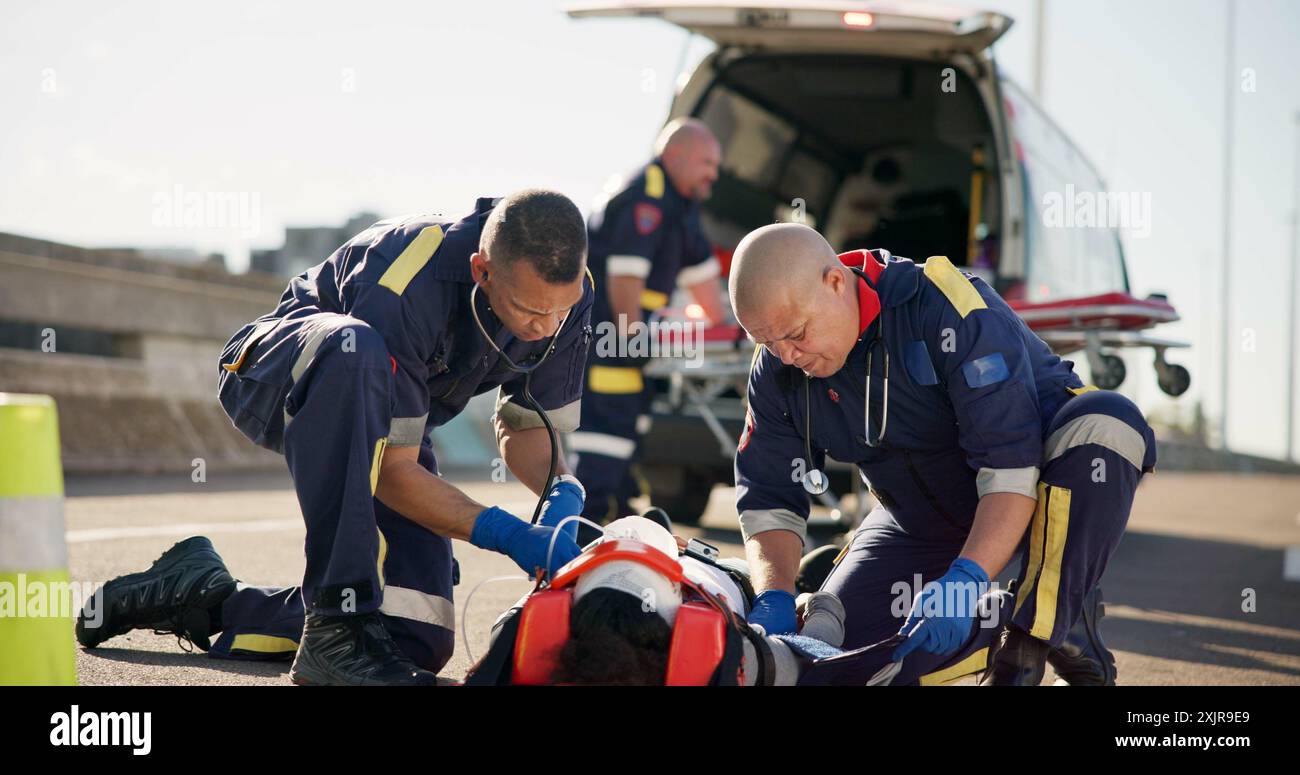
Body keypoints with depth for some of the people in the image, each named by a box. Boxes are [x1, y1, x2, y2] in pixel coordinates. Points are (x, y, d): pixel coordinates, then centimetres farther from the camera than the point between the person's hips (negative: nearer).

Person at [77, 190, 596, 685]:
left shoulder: (566, 291, -18)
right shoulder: (406, 283, -37)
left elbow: (526, 427, -4)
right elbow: (392, 470, -32)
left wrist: (562, 492, -24)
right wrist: (503, 533, -41)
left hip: (383, 417, 6)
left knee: (419, 639, -10)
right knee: (353, 350, -45)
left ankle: (202, 597, 9)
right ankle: (337, 626, -42)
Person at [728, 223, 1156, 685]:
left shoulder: (948, 311, -30)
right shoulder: (776, 373, -10)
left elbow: (1012, 464, -35)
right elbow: (768, 499, -4)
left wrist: (963, 581, -44)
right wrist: (773, 597, -23)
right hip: (926, 523, 5)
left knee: (1103, 423, -38)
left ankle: (1032, 641, -32)